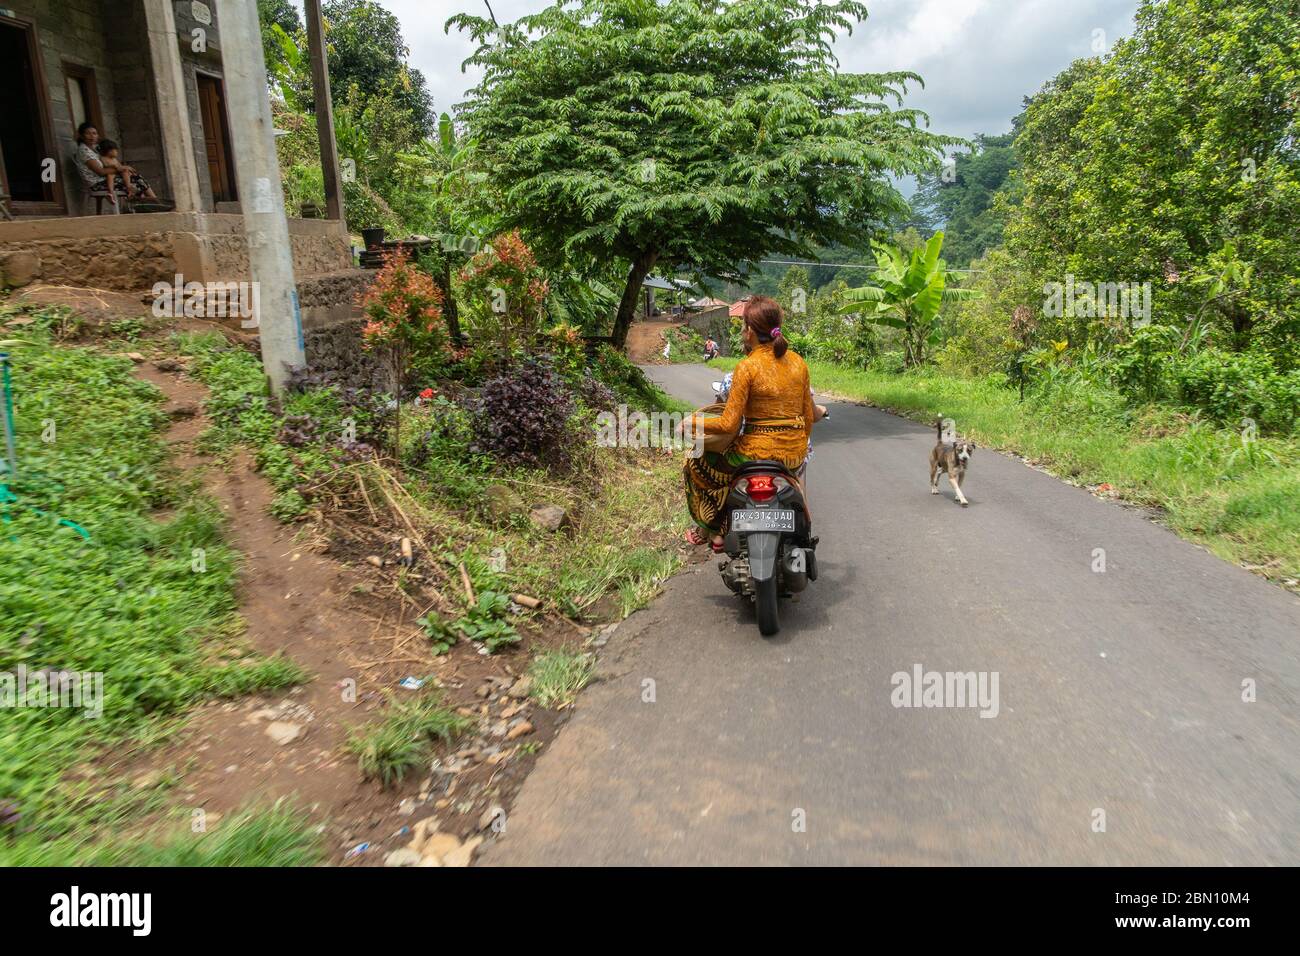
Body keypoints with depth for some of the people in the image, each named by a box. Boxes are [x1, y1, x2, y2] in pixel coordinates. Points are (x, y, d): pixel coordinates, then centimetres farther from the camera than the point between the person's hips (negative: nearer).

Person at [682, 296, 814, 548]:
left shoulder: (747, 367, -15)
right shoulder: (798, 362, 3)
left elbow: (728, 425, -16)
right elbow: (809, 416, 9)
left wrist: (692, 422, 0)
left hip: (758, 452, -6)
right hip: (795, 456, 7)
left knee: (696, 463, 20)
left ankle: (708, 528, 28)